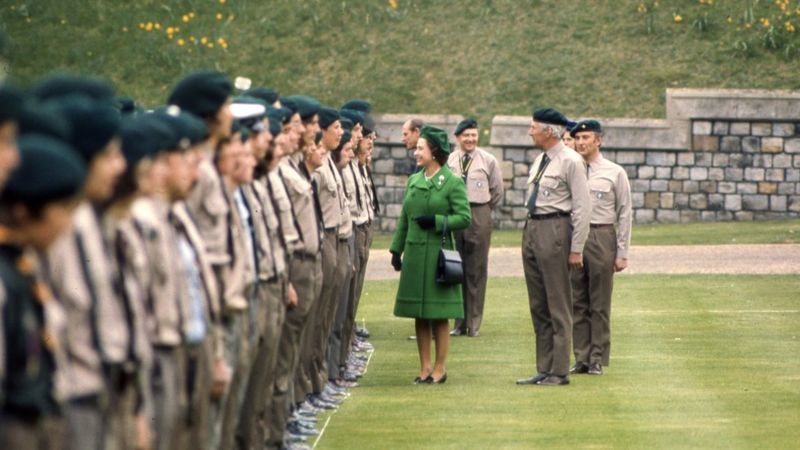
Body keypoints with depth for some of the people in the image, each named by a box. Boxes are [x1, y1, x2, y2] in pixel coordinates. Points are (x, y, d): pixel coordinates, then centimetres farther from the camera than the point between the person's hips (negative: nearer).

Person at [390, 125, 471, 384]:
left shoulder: (453, 183, -5)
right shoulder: (414, 181, 12)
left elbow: (464, 218, -8)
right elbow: (404, 219, 16)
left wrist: (436, 221, -17)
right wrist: (396, 250, 12)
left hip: (438, 253, -6)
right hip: (414, 253, 6)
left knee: (439, 316, -1)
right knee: (419, 316, 7)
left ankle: (439, 369, 6)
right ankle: (424, 368, 13)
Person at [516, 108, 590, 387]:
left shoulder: (570, 162, -11)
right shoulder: (540, 160, 15)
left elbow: (583, 207, -12)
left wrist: (576, 249, -14)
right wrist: (531, 233, 16)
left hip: (554, 230, -9)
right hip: (532, 228, 9)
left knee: (558, 306, -4)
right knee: (538, 306, 12)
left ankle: (559, 372, 0)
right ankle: (543, 370, 18)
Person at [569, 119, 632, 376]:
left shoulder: (615, 173, 2)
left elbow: (624, 214, 3)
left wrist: (622, 253, -2)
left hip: (602, 239, -2)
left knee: (600, 304, 2)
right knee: (577, 303, 5)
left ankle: (598, 359, 8)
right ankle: (581, 358, 12)